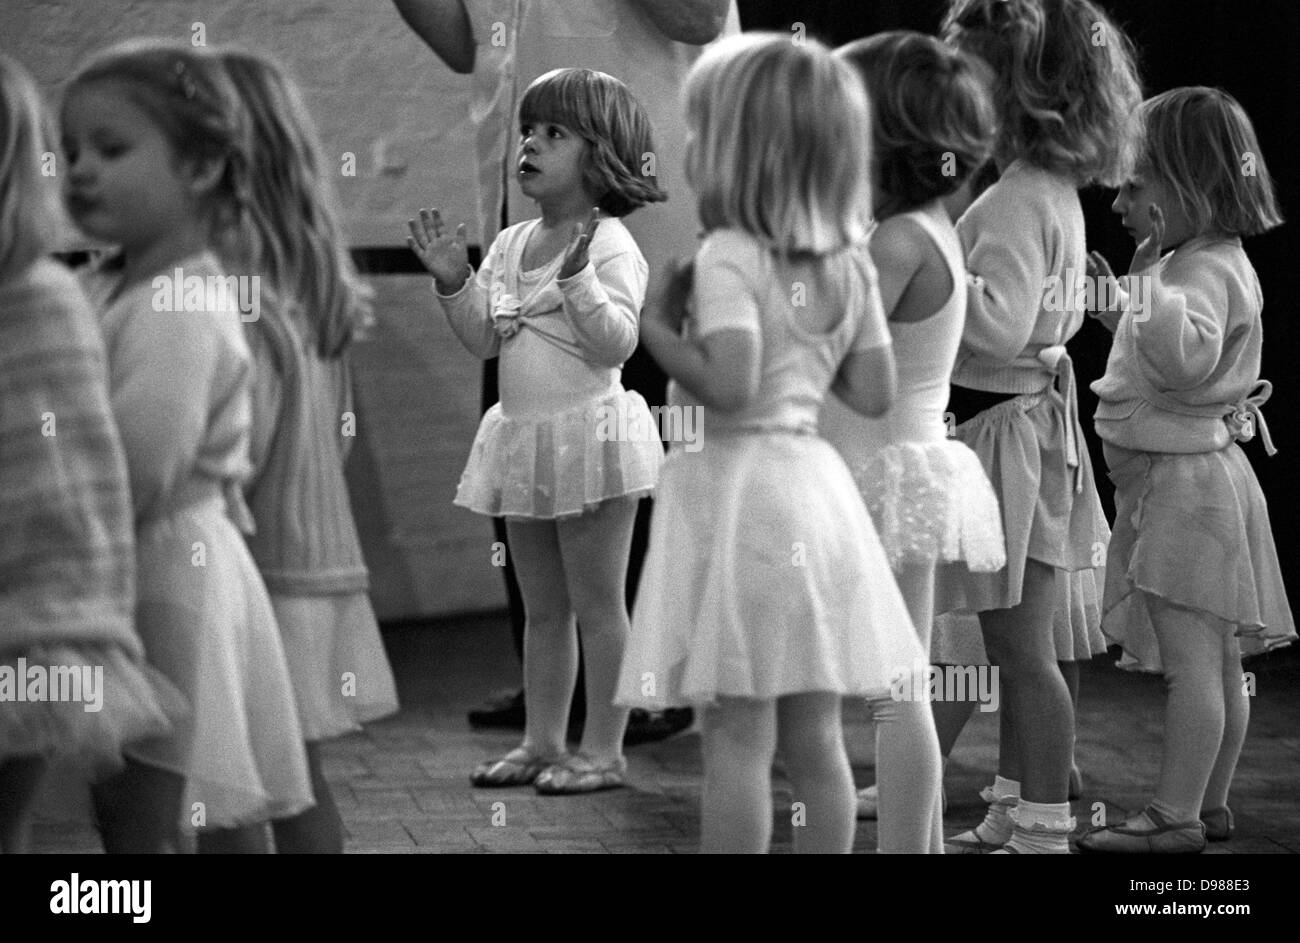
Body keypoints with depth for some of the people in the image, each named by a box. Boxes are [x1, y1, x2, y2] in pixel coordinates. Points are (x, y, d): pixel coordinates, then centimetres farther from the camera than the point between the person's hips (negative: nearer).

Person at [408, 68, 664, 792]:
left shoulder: (610, 244, -12)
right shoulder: (511, 244, 11)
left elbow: (616, 343, -22)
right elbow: (484, 340, 11)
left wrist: (576, 274, -31)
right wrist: (453, 280, -1)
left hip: (589, 437, -8)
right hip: (522, 439, 8)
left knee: (597, 603, 0)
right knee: (543, 608, 14)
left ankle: (604, 750, 6)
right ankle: (543, 741, 22)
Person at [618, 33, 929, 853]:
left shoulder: (728, 257, -12)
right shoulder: (849, 265, 8)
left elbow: (728, 385, -23)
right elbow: (876, 394, 9)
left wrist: (656, 324, -10)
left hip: (738, 490, -7)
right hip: (813, 484, 7)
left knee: (738, 738, -3)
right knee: (815, 739, 12)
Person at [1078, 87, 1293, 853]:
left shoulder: (1206, 268, -18)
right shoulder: (1204, 260, 15)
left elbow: (1184, 356, -36)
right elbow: (1164, 359, 27)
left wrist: (1147, 271, -34)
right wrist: (1118, 297, 24)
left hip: (1183, 475, -11)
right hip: (1193, 473, 11)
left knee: (1190, 660, -7)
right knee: (1217, 661, 14)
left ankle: (1176, 815, -4)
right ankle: (1210, 803, 22)